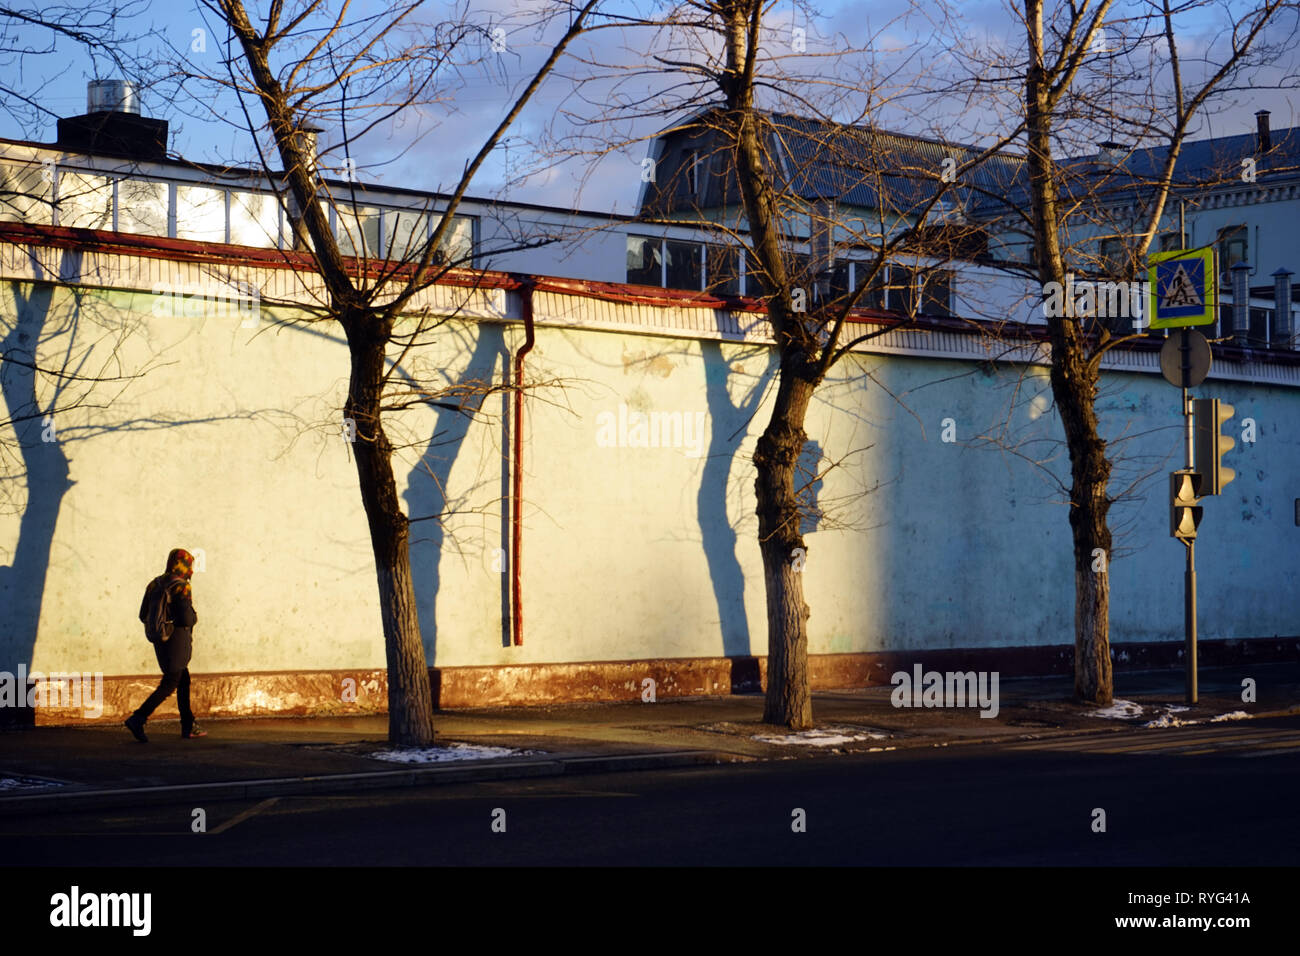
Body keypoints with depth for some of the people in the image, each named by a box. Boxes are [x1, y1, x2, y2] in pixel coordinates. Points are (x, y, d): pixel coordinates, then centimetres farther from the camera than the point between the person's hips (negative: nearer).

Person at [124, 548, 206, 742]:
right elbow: (186, 618, -24)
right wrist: (194, 618, 0)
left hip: (160, 642, 8)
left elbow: (144, 615, 11)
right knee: (168, 686, -4)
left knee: (184, 681, 17)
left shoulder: (154, 584, 8)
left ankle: (188, 727, 18)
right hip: (177, 643, -8)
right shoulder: (182, 587, -16)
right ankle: (137, 719, -14)